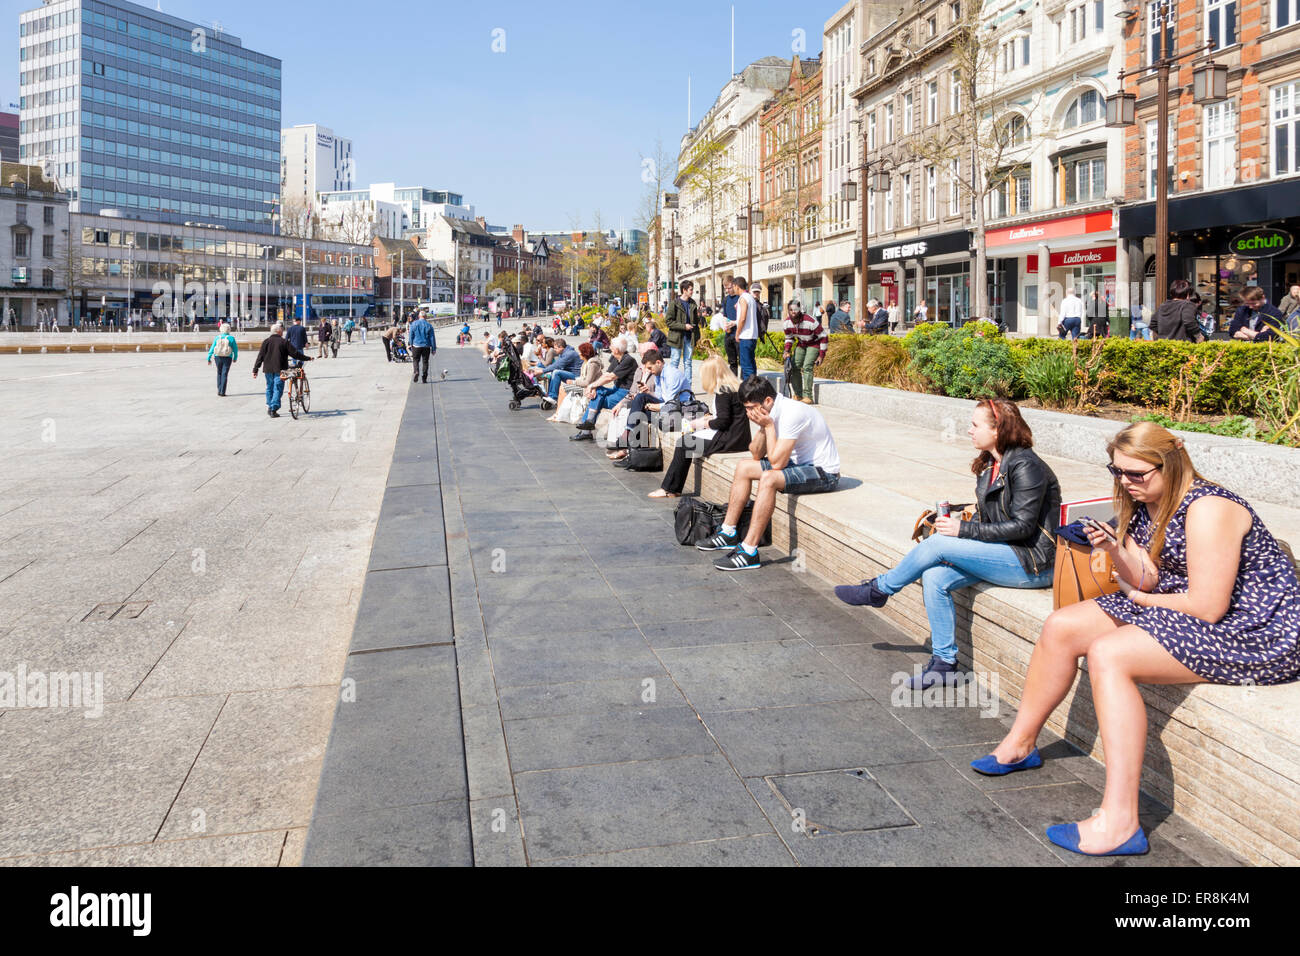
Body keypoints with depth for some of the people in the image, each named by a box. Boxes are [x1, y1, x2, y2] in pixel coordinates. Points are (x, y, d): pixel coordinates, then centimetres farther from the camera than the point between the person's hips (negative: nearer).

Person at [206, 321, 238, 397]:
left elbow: (212, 348, -1)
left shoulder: (217, 338, -3)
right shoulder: (231, 338, -8)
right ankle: (222, 392, -4)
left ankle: (219, 390, 17)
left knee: (219, 373, 19)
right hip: (227, 358, -2)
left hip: (218, 357, 2)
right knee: (224, 374, 0)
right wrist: (235, 358, 14)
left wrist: (209, 358, 6)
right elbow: (235, 349, -2)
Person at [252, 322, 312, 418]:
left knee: (269, 387, 19)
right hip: (280, 369, -4)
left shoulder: (266, 341, 2)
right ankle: (273, 409, -8)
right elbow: (295, 354, -5)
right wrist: (307, 358, 6)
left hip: (268, 369, 4)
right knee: (278, 389, -1)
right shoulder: (284, 342, -7)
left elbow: (260, 357, 1)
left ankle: (269, 406, 20)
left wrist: (255, 370, 4)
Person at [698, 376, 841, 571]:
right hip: (800, 463, 10)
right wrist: (763, 427, -8)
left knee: (768, 479, -32)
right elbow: (756, 455, 8)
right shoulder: (771, 412, 1)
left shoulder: (792, 414, -26)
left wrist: (769, 426, -20)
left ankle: (749, 552, -28)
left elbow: (777, 463, -27)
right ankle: (729, 533, 14)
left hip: (823, 473, -10)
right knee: (744, 468, 8)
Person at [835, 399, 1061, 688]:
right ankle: (944, 661, -5)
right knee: (934, 577, -13)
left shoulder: (1025, 466, -17)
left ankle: (879, 589, 4)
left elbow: (1022, 526, -21)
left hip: (1033, 563, -8)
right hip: (1006, 554, 8)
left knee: (938, 544, -18)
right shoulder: (989, 464, 11)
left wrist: (963, 530, -21)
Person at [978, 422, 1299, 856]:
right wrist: (1114, 551, -15)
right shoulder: (1145, 504, 6)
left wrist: (1139, 597, -9)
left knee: (1107, 654, -29)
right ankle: (1021, 743, 18)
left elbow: (1208, 607, -26)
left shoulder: (1207, 509, -23)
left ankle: (1119, 823, -28)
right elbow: (1146, 579, 5)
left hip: (1257, 632, -10)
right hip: (1189, 608, 10)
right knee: (1062, 627, 1)